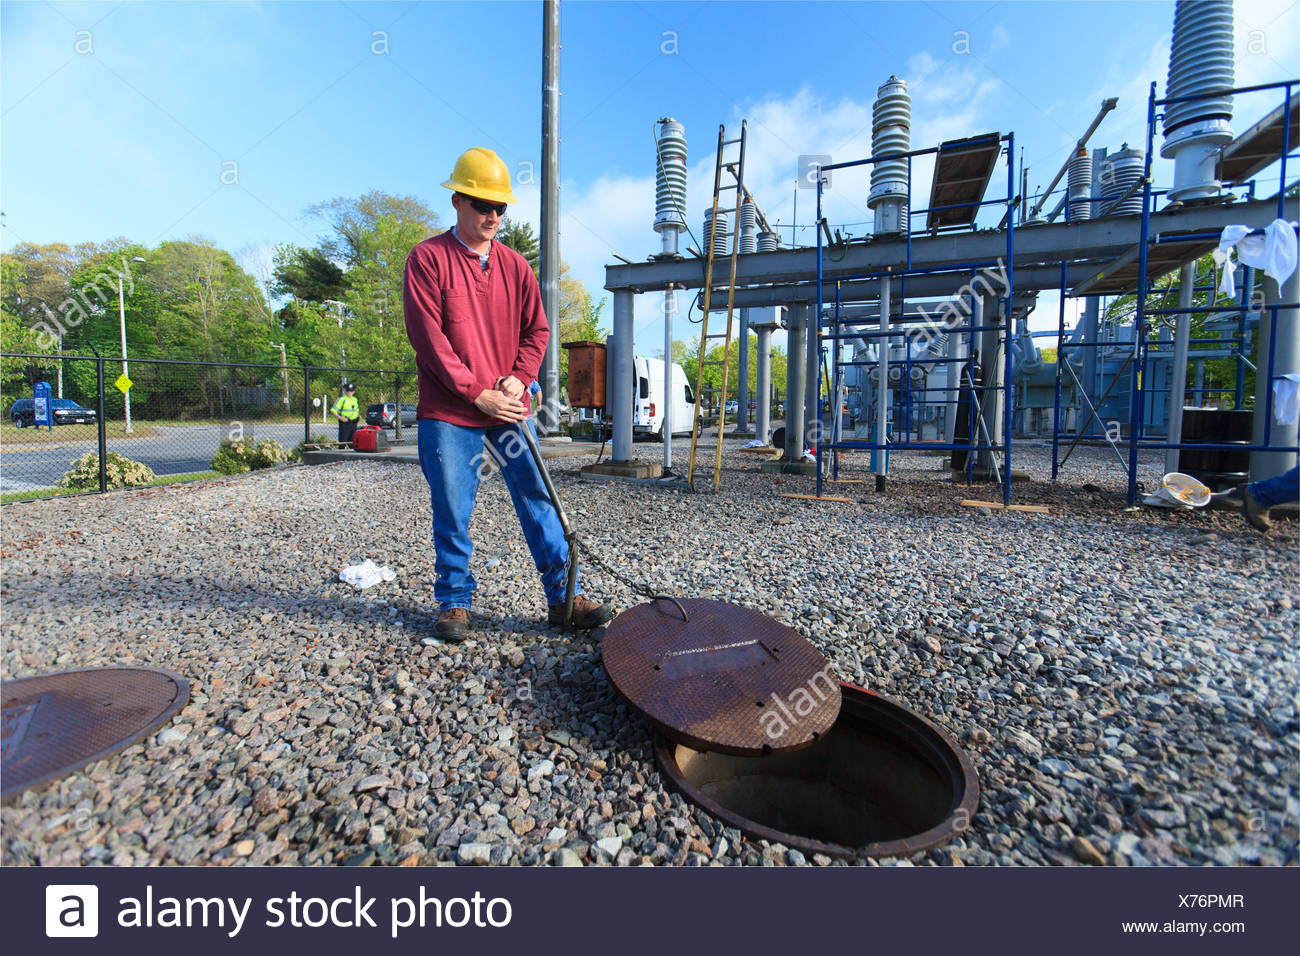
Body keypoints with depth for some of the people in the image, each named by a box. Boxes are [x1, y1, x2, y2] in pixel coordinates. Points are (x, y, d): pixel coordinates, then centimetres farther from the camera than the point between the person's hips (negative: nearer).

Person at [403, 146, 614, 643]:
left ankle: (563, 597, 12)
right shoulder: (428, 258, 0)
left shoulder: (515, 265, 12)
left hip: (509, 409, 3)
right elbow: (428, 336, -8)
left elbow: (536, 329, 13)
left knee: (539, 501, 3)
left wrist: (518, 380, -5)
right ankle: (454, 601, 22)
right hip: (448, 413, -3)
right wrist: (477, 393, -14)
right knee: (452, 512, 4)